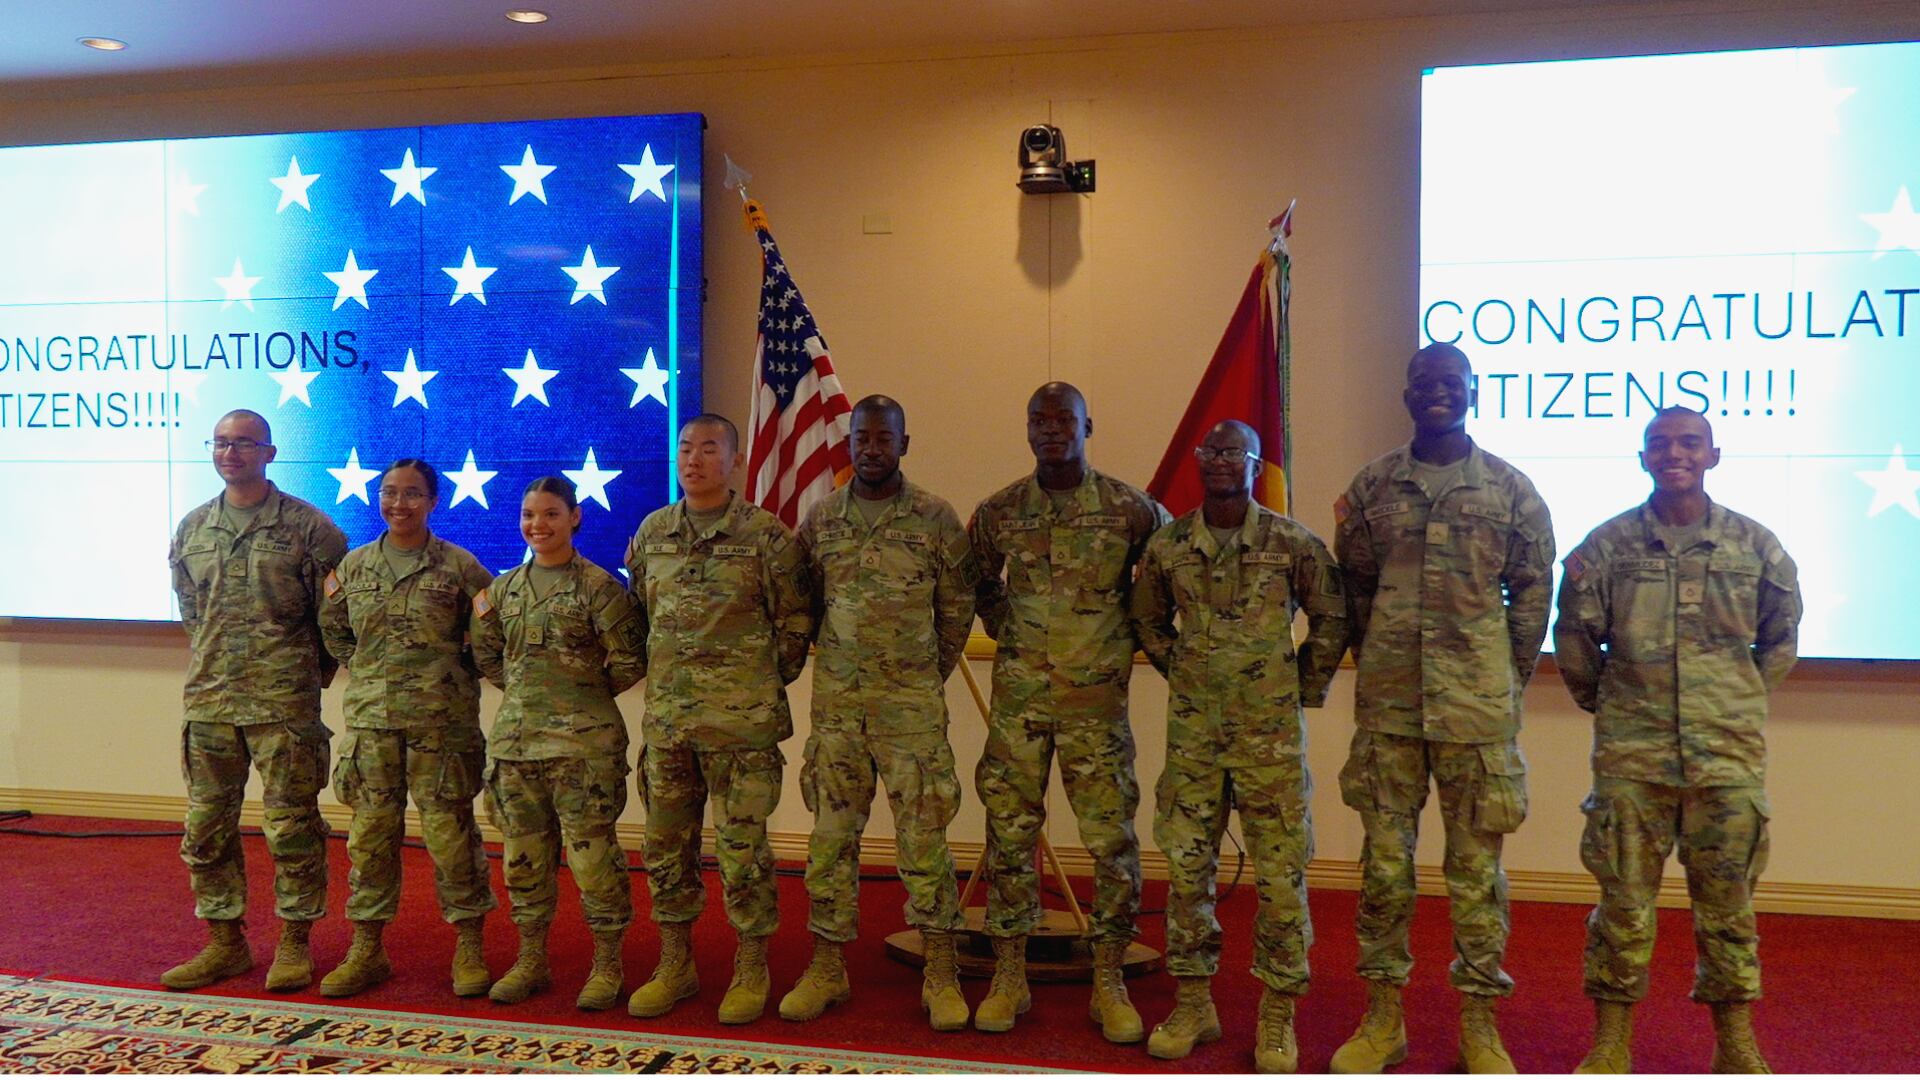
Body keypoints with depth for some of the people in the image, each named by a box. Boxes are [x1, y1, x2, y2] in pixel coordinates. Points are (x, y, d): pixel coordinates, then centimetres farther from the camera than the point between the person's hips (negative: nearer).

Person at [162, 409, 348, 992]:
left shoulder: (308, 526, -4)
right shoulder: (192, 528, 11)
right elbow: (189, 610, 21)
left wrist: (313, 669, 3)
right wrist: (215, 661, 15)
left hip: (285, 702, -5)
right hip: (209, 698, 5)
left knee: (292, 824, 1)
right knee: (207, 825, 9)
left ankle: (294, 944, 13)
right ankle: (225, 942, 22)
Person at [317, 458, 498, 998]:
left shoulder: (459, 566, -1)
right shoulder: (354, 565, 9)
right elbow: (333, 629, 20)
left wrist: (458, 671, -1)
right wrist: (365, 670, 9)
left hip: (441, 719, -3)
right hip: (371, 716, 3)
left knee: (450, 828, -1)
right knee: (371, 830, 8)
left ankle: (469, 947, 11)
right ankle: (366, 948, 19)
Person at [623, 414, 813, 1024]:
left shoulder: (766, 535, -4)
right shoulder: (651, 532, 9)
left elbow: (795, 621, 0)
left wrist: (766, 686, 1)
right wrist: (661, 675, 13)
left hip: (742, 720, -5)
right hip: (665, 715, 5)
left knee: (742, 845, 1)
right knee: (667, 843, 12)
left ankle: (751, 970, 16)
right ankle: (675, 964, 26)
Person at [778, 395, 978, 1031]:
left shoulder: (936, 519, -2)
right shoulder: (820, 519, 6)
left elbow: (957, 608, 5)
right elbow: (802, 603, 14)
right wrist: (838, 666, 13)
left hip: (913, 704, -2)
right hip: (835, 702, 3)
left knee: (924, 836, -1)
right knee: (832, 835, 8)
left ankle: (941, 977, 9)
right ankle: (826, 969, 19)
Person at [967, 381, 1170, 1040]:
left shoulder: (1130, 509, -3)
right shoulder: (998, 512, 3)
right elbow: (978, 580, 21)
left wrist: (1129, 636, 9)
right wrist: (1005, 633, 9)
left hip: (1098, 697, -1)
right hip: (1018, 696, 2)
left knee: (1112, 839, 1)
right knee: (1010, 832, 5)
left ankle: (1109, 983, 15)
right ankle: (1009, 976, 18)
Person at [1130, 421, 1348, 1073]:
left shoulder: (1293, 544, -5)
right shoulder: (1167, 546, 3)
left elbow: (1332, 617, 5)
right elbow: (1148, 619, 18)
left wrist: (1306, 688, 5)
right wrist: (1180, 672, 11)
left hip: (1271, 731, -2)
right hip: (1193, 730, 3)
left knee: (1280, 872, 2)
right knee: (1186, 864, 7)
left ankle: (1278, 1015, 16)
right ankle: (1193, 1003, 21)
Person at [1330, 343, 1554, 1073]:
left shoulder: (1511, 489, 1)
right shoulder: (1372, 487, 5)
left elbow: (1533, 590, 5)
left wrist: (1508, 680, 4)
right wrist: (1375, 665, 8)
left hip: (1478, 708, -1)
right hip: (1388, 704, 2)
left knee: (1476, 864, 6)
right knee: (1384, 860, 8)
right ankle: (1383, 1018, 21)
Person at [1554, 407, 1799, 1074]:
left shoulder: (1755, 544, 3)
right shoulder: (1607, 544, -1)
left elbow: (1782, 639, 14)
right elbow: (1574, 640, 6)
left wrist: (1739, 704, 12)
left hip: (1729, 753, 1)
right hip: (1631, 754, -1)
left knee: (1726, 900, 10)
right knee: (1623, 898, 5)